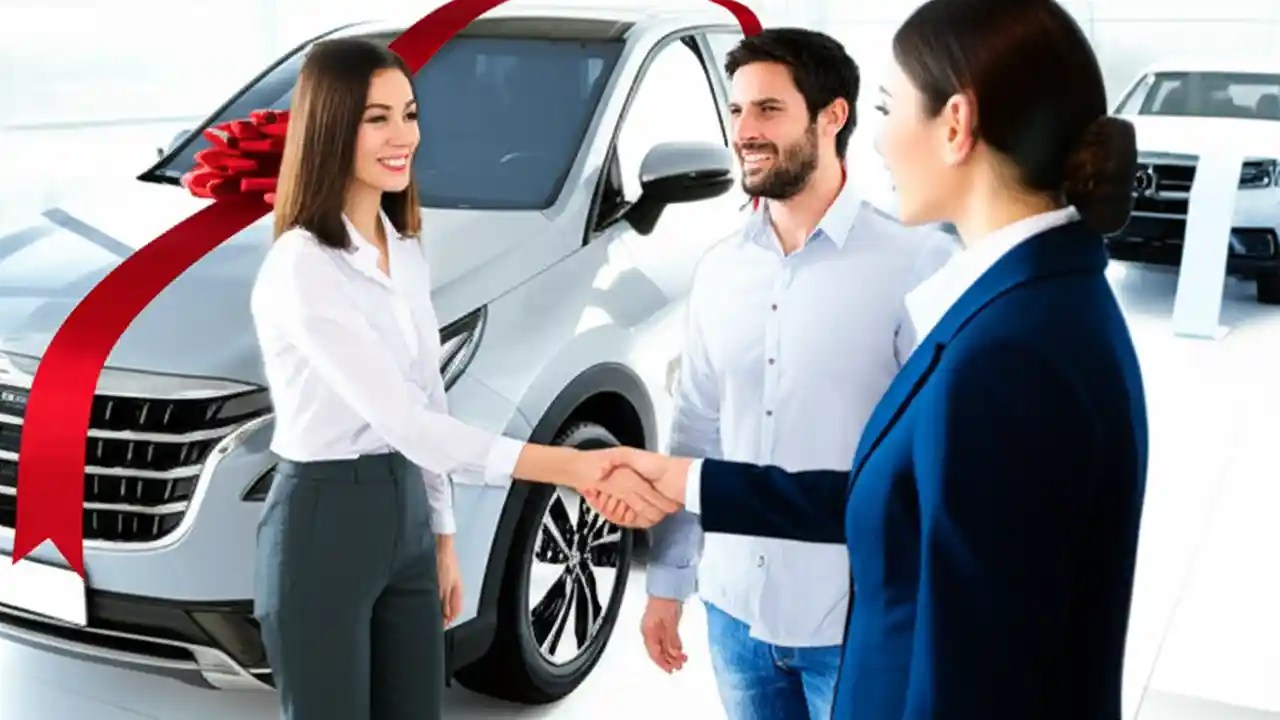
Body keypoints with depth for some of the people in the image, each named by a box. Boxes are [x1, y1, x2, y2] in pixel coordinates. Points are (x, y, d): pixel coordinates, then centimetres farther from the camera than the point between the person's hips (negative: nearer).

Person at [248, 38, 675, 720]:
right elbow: (396, 417, -27)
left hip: (404, 516, 8)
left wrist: (441, 534, 15)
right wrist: (570, 467, -33)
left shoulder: (408, 251, 7)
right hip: (321, 528, -7)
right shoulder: (301, 267, -19)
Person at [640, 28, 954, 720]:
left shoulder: (916, 264, -14)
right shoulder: (719, 270, 5)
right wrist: (667, 581, 12)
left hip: (860, 620, -5)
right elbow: (695, 432, 10)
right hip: (736, 609, 5)